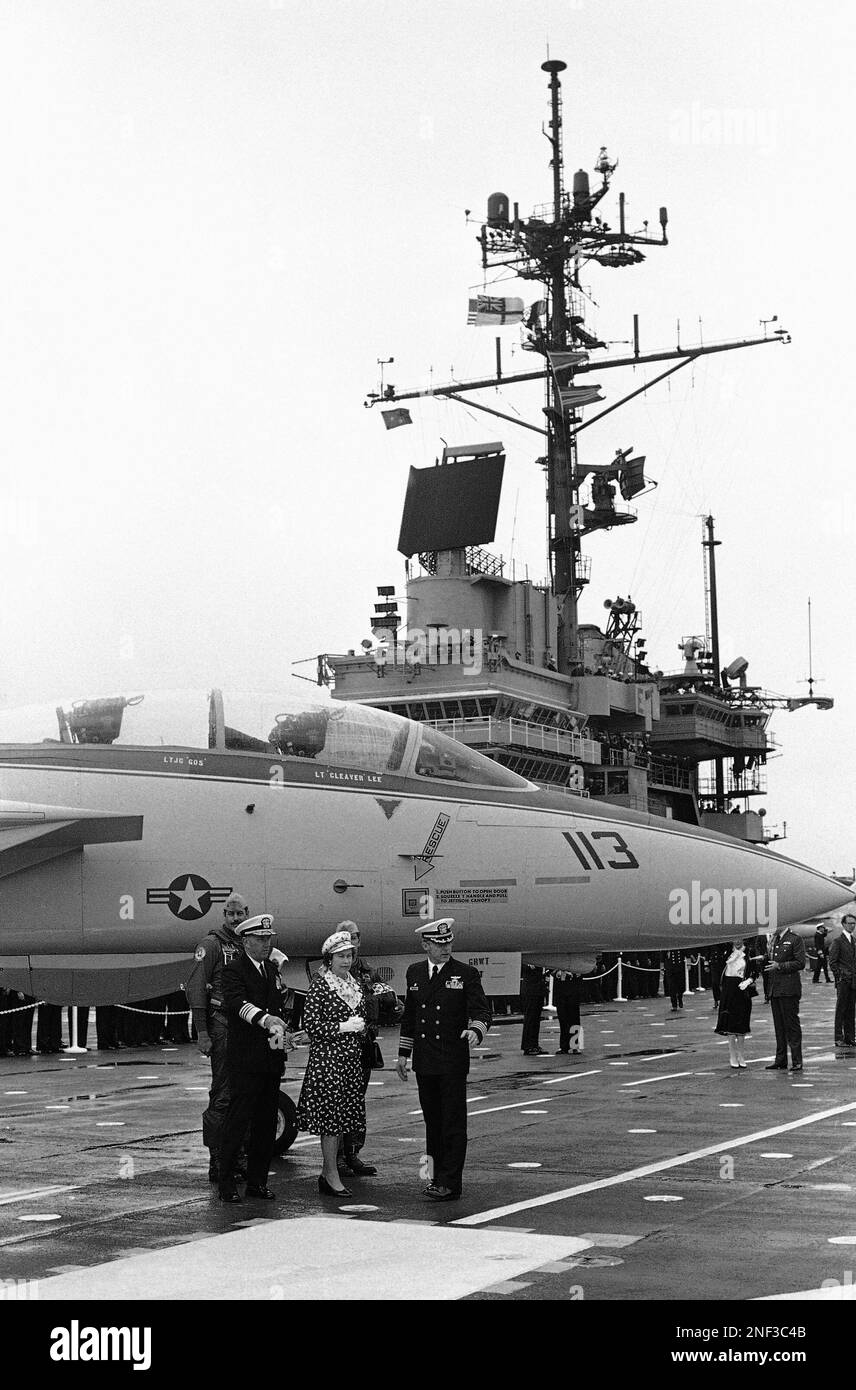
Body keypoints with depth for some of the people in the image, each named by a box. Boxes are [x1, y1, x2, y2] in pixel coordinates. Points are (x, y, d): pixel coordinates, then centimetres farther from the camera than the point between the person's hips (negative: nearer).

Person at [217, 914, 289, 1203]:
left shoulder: (272, 970, 18)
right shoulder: (233, 970, -7)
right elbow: (237, 1002, -25)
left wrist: (280, 1033, 9)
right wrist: (265, 1018, -40)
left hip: (271, 1059, 7)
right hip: (244, 1061, -7)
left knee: (267, 1123, 9)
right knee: (237, 1121, -6)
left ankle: (258, 1181, 16)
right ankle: (226, 1183, 1)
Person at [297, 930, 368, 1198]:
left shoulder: (354, 985, 14)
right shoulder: (320, 985, -8)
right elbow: (310, 1024, -12)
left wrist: (360, 1026, 5)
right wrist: (342, 1027, -15)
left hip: (352, 1059, 7)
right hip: (326, 1058, -7)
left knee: (342, 1116, 8)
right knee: (330, 1116, -6)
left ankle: (326, 1172, 17)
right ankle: (332, 1176, -2)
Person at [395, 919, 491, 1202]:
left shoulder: (466, 974, -2)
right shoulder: (414, 973, 11)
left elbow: (481, 1011, -7)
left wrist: (475, 1030, -28)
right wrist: (403, 1053, 14)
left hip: (453, 1062, -4)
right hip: (424, 1062, 4)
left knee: (453, 1123, -4)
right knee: (432, 1122, 11)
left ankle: (450, 1183, -2)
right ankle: (437, 1176, 20)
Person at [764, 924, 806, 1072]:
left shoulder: (795, 939, -6)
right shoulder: (773, 940, 17)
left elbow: (800, 963, -12)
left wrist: (779, 966, -17)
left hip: (789, 989, -8)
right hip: (774, 990, 8)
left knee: (791, 1026, -5)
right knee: (779, 1026, 10)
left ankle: (797, 1061, -1)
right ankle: (781, 1061, 15)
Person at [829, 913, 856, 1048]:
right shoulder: (838, 941, -6)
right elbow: (832, 961, -9)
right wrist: (839, 977, -13)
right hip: (843, 981, -6)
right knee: (841, 1009, -3)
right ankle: (839, 1038, 0)